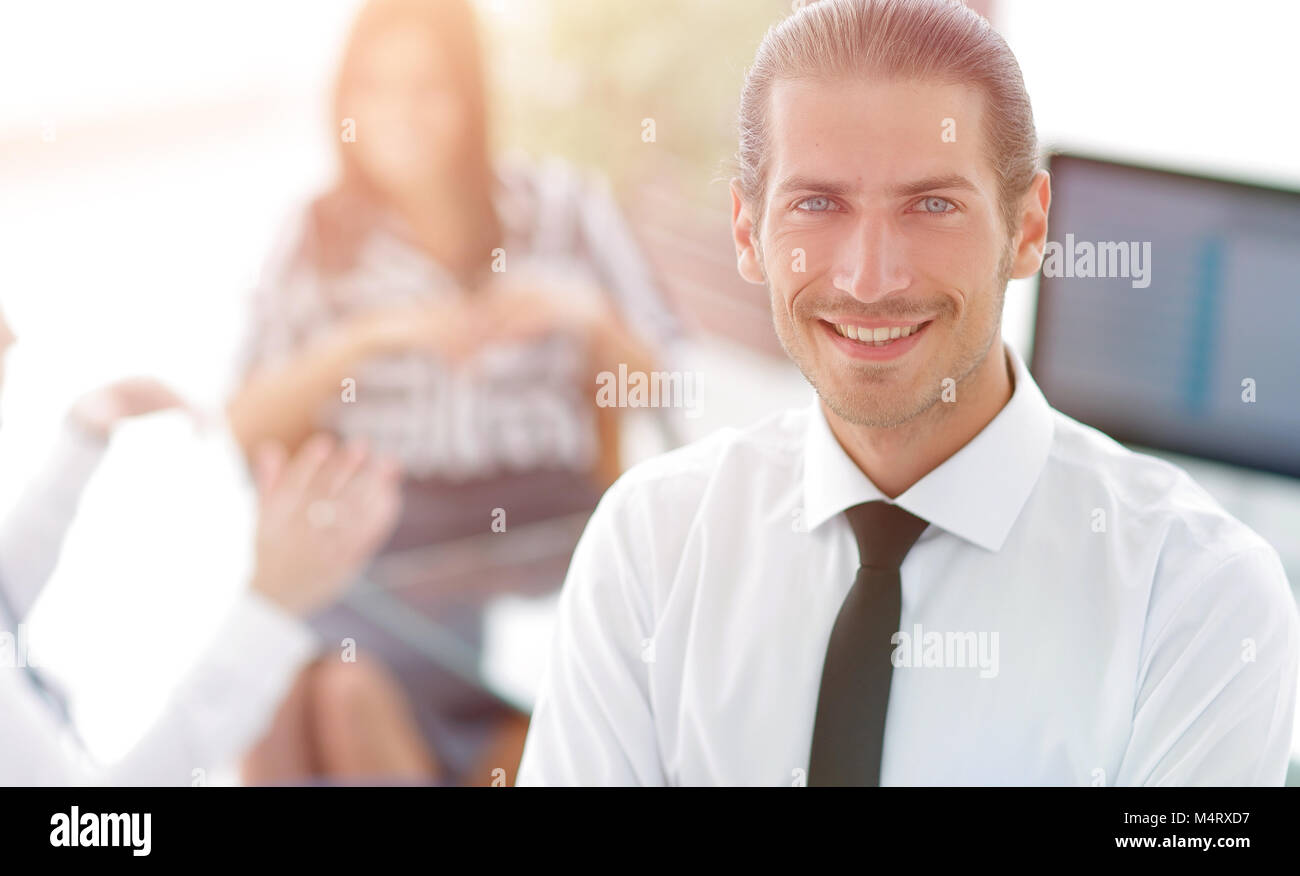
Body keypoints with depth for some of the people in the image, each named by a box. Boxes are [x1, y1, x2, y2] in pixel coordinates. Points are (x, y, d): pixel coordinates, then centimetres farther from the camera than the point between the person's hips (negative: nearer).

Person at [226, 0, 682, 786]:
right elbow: (250, 426, 0)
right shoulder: (321, 241, 10)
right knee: (333, 689, -29)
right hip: (389, 538, 0)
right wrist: (367, 337, -13)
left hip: (545, 526, 0)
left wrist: (589, 318, -11)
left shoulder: (565, 207, 8)